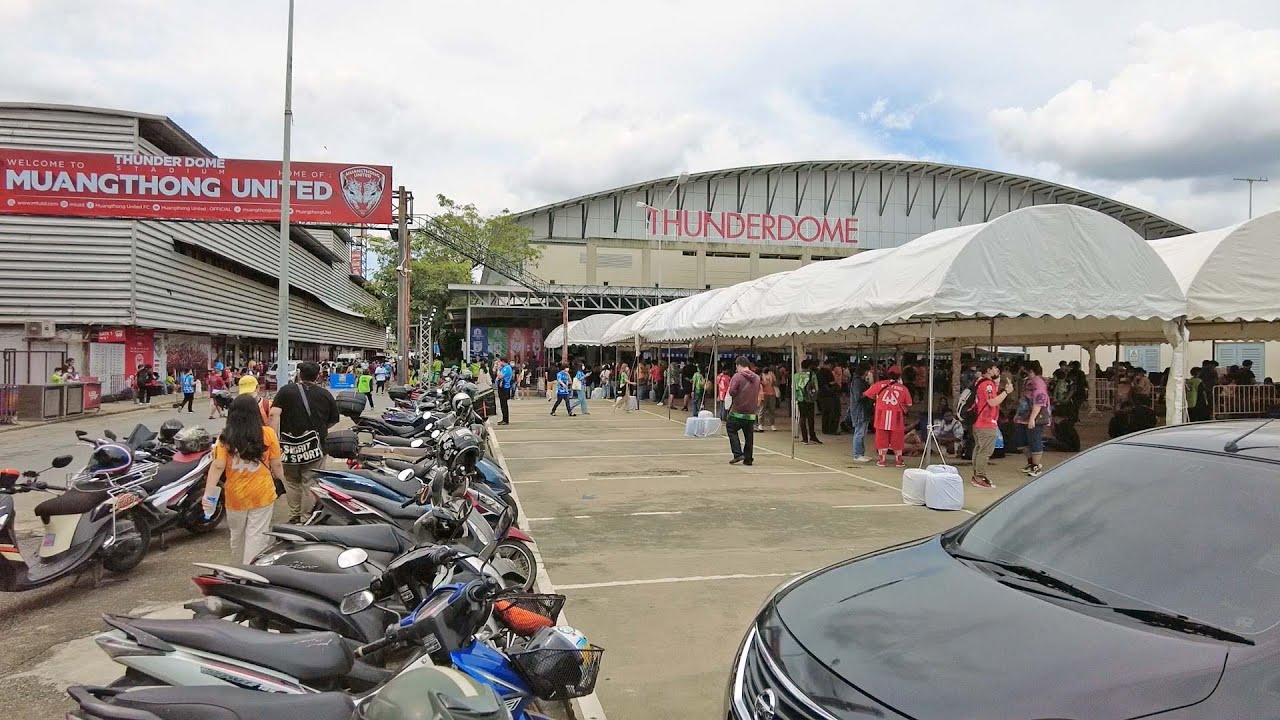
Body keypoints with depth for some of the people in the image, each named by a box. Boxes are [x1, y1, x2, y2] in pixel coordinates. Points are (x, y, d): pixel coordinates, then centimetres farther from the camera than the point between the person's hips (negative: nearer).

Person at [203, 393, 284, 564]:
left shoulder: (225, 437, -7)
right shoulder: (268, 434, -8)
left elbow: (217, 466, -14)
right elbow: (276, 465, -4)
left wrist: (207, 493, -13)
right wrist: (283, 481, 14)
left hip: (235, 497, 2)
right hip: (261, 495, -2)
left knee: (237, 536, 21)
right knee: (256, 537, 1)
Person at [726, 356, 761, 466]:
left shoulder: (737, 376, -12)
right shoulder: (757, 378, 8)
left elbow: (731, 392, -18)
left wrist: (738, 394, 1)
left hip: (738, 411, -5)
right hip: (751, 412, 5)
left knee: (731, 430, 8)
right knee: (749, 436, 11)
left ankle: (738, 454, -3)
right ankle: (748, 459, 14)